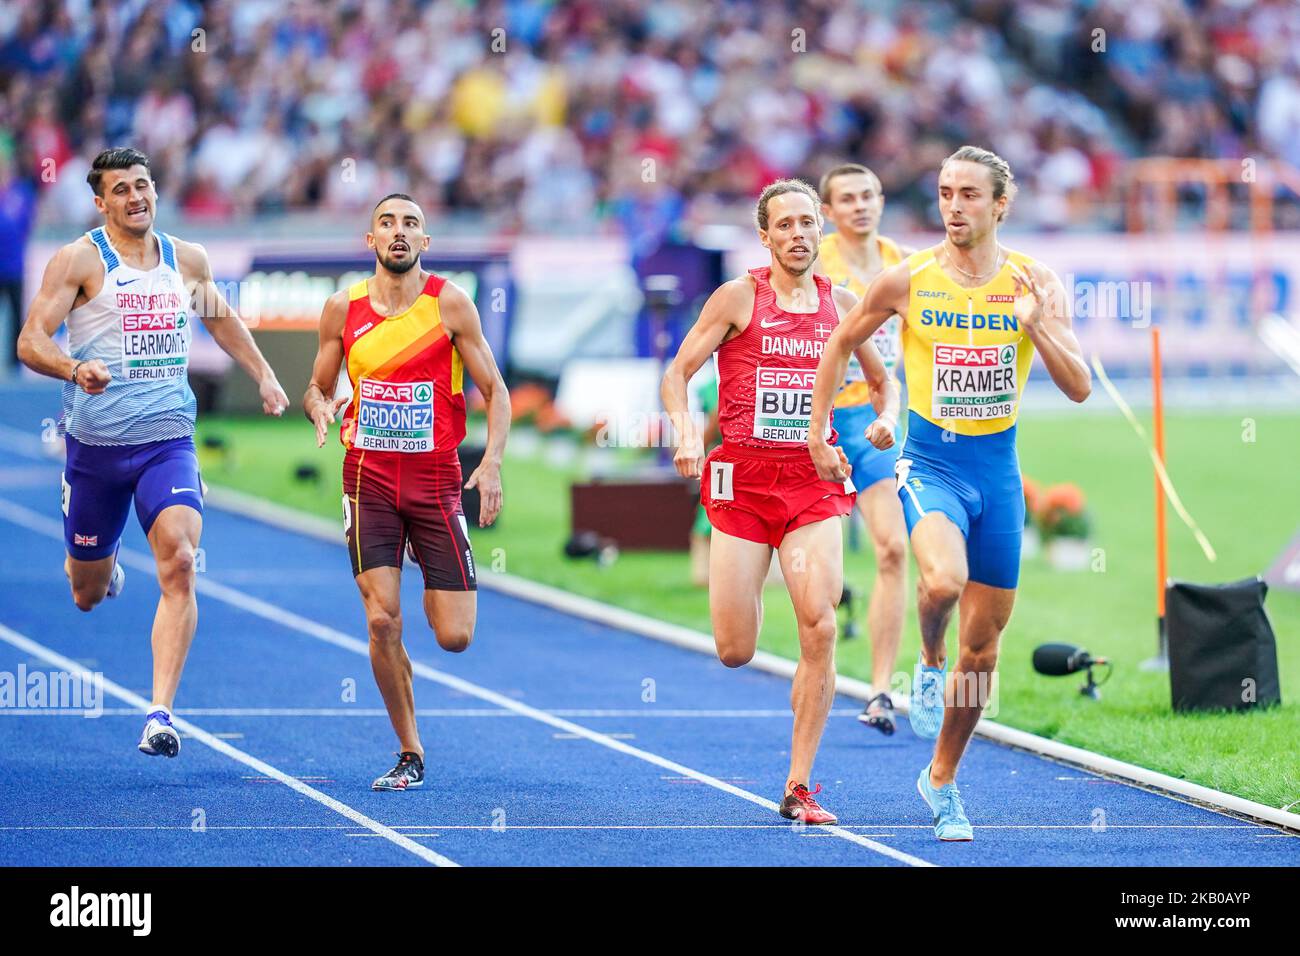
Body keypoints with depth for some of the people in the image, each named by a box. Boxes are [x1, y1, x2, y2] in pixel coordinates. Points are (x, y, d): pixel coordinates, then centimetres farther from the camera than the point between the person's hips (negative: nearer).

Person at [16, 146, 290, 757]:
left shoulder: (187, 260, 7)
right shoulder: (78, 260, -6)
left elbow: (220, 317, 28)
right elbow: (30, 342, -14)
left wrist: (262, 375, 21)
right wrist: (75, 369, -33)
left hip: (168, 440, 2)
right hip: (95, 445, -1)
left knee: (179, 563, -22)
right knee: (88, 594, 13)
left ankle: (160, 714, -23)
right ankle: (98, 563, 53)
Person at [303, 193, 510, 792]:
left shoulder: (449, 304, -3)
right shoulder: (343, 309, 3)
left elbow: (495, 391, 0)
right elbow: (318, 388, 14)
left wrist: (492, 462, -15)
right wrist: (319, 406, -10)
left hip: (436, 480, -1)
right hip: (369, 479, 1)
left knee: (454, 637, -4)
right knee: (381, 621, -11)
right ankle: (409, 754, 4)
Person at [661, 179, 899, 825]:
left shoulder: (840, 303, 9)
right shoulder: (739, 297, -1)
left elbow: (882, 379, 22)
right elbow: (677, 373, -1)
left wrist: (886, 418, 0)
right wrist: (686, 430, -19)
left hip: (814, 484, 2)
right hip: (742, 479, -2)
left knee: (820, 630, -14)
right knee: (735, 652, -3)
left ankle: (799, 788, -5)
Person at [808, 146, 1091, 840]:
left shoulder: (1035, 284, -3)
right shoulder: (908, 281, -5)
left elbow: (1080, 388, -7)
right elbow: (840, 344, 10)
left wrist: (1036, 324, -23)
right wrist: (817, 435, 7)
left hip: (998, 470, 2)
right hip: (931, 464, -2)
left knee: (982, 645, 7)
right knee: (943, 581, -33)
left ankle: (941, 780, 26)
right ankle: (930, 662, 1)